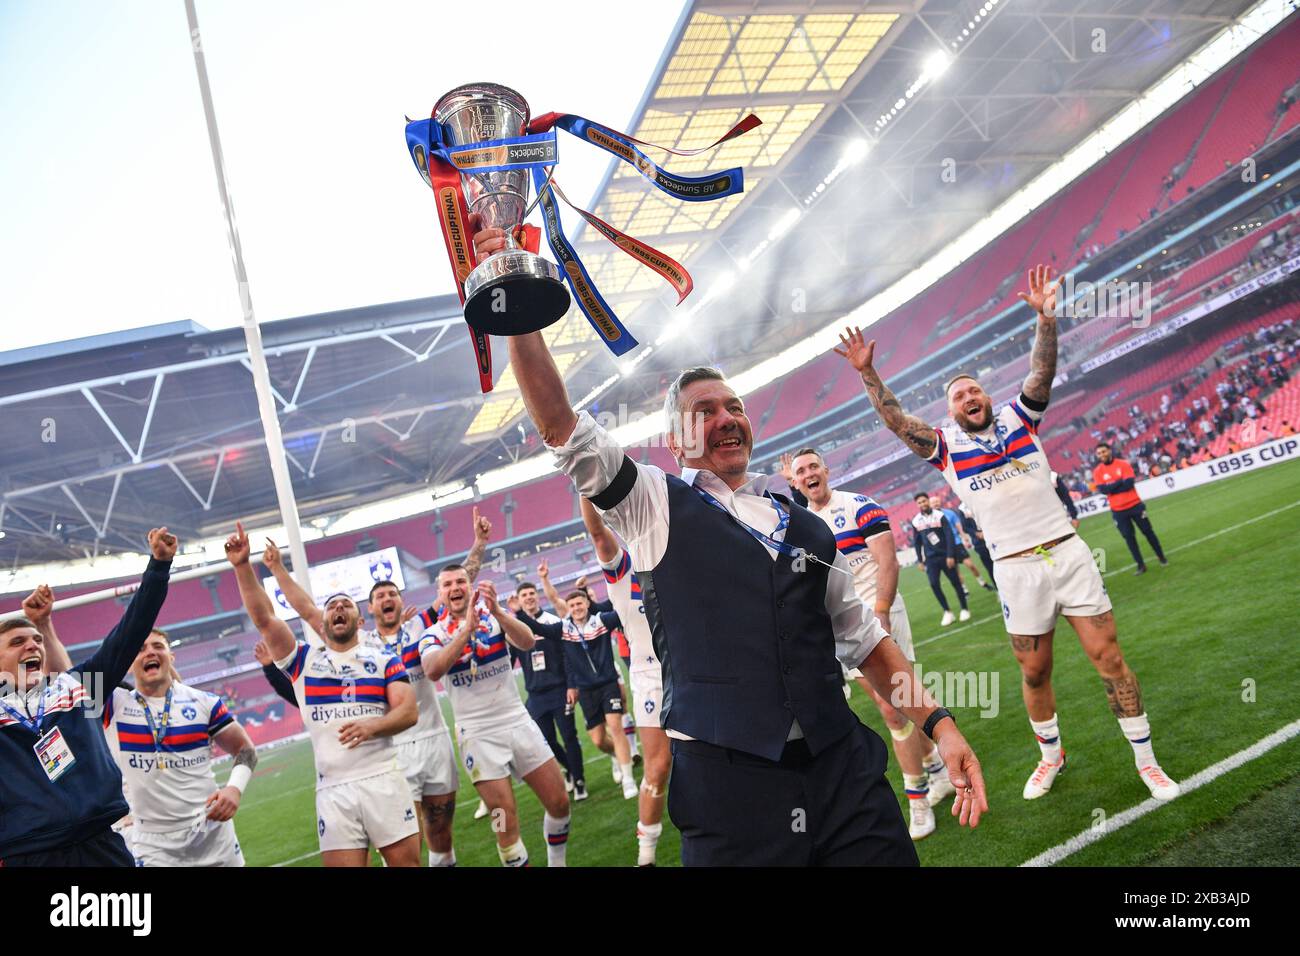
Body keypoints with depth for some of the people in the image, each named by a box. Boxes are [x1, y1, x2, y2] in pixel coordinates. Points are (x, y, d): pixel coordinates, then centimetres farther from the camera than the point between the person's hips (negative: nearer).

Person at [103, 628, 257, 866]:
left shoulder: (203, 702, 0)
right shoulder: (114, 705, -1)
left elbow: (244, 749, 5)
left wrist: (235, 787, -11)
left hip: (213, 833, 1)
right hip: (153, 844, -1)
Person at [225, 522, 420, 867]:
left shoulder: (384, 660, 11)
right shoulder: (304, 659, 14)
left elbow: (409, 711, 0)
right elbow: (264, 618, 2)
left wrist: (372, 726, -19)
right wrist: (242, 565, -8)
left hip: (384, 780, -1)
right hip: (333, 791, 1)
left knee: (407, 861, -2)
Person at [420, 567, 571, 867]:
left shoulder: (493, 614, 1)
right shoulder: (435, 633, -3)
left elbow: (527, 642, -19)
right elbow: (433, 671, -25)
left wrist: (497, 611, -36)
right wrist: (468, 627, -33)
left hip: (519, 723, 2)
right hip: (478, 735, -2)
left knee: (559, 804, 6)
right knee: (506, 823, -7)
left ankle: (557, 863, 28)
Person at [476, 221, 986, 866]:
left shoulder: (804, 528, 16)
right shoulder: (655, 506, 5)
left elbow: (862, 639, 19)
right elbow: (561, 429, -6)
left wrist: (937, 724, 10)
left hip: (844, 771, 4)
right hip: (726, 784, -3)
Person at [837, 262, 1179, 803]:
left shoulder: (1017, 419, 7)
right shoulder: (946, 447, 4)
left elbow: (1042, 373, -6)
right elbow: (896, 422, -6)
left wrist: (1045, 319, -20)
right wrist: (867, 374, -14)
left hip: (1068, 551, 0)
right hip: (1016, 570, 0)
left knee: (1108, 657, 1)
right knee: (1034, 672, 8)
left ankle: (1145, 760, 14)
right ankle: (1050, 756, 31)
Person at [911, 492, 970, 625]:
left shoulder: (939, 516, -8)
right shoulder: (916, 521, 1)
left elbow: (949, 536, -9)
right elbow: (917, 542, 9)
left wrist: (950, 555, -14)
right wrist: (920, 560, 8)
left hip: (945, 555, -2)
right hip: (930, 558, 2)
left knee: (955, 582, 4)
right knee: (934, 585, -7)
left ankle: (964, 609, 19)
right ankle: (947, 612, 6)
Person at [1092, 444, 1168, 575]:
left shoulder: (1123, 464, -6)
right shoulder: (1097, 472, -3)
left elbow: (1129, 483, -17)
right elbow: (1102, 490, -16)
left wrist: (1111, 487, -17)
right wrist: (1121, 482, -19)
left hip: (1135, 505, -1)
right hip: (1118, 510, 1)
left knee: (1148, 531, 10)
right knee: (1129, 537, 3)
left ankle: (1161, 557, 28)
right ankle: (1141, 565, 13)